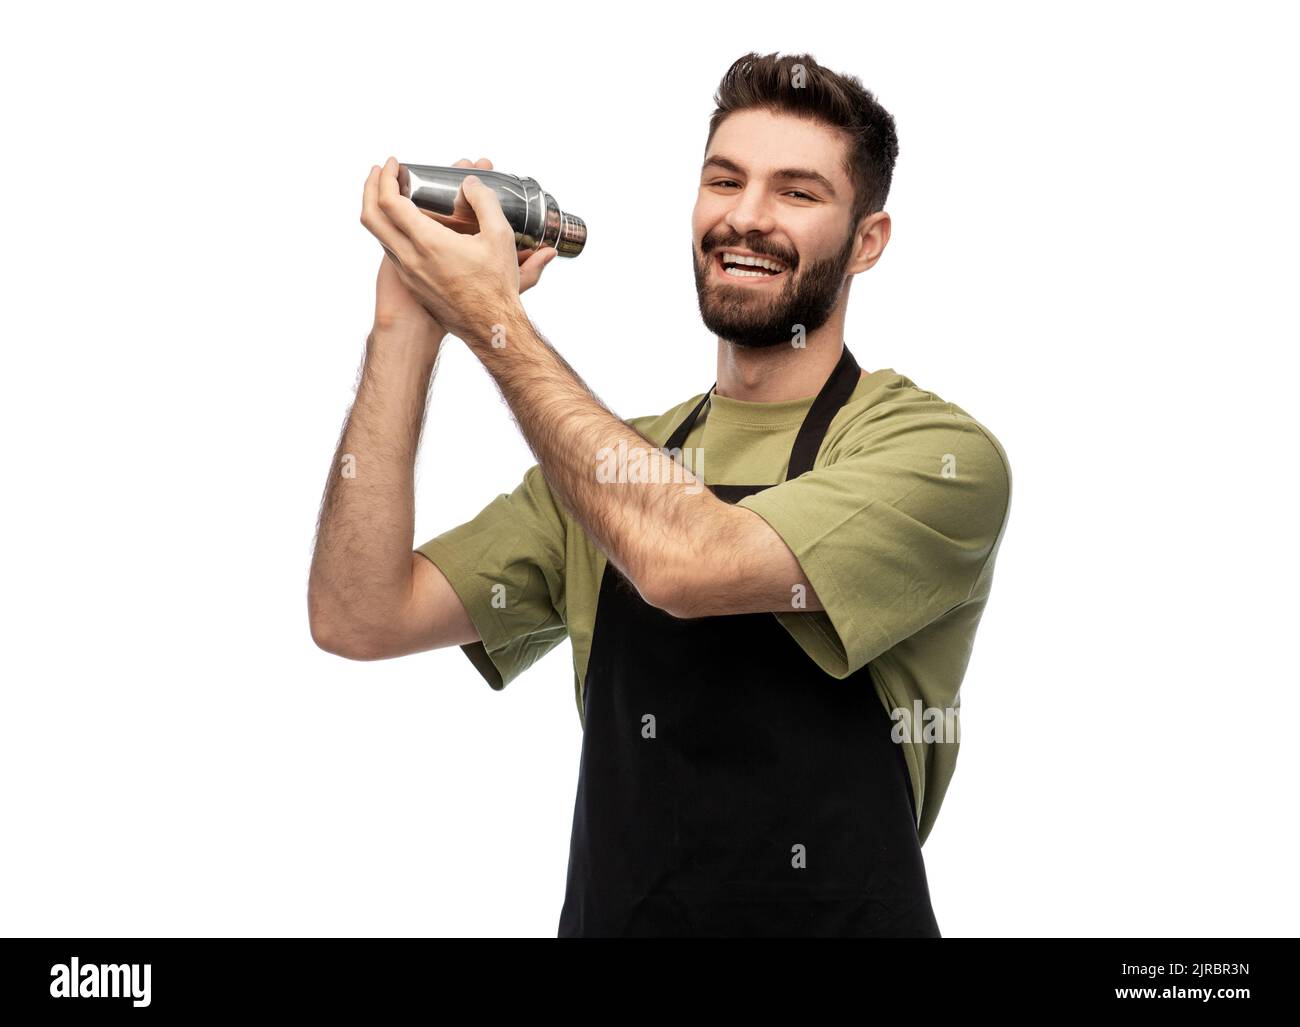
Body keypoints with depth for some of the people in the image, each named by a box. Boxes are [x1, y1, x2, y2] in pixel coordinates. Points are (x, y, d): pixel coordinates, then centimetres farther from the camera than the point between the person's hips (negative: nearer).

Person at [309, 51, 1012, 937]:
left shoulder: (938, 451, -11)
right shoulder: (611, 462, 5)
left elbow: (688, 564, -26)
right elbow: (360, 618, -4)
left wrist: (492, 318, -17)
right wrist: (407, 323, -8)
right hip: (605, 913, 4)